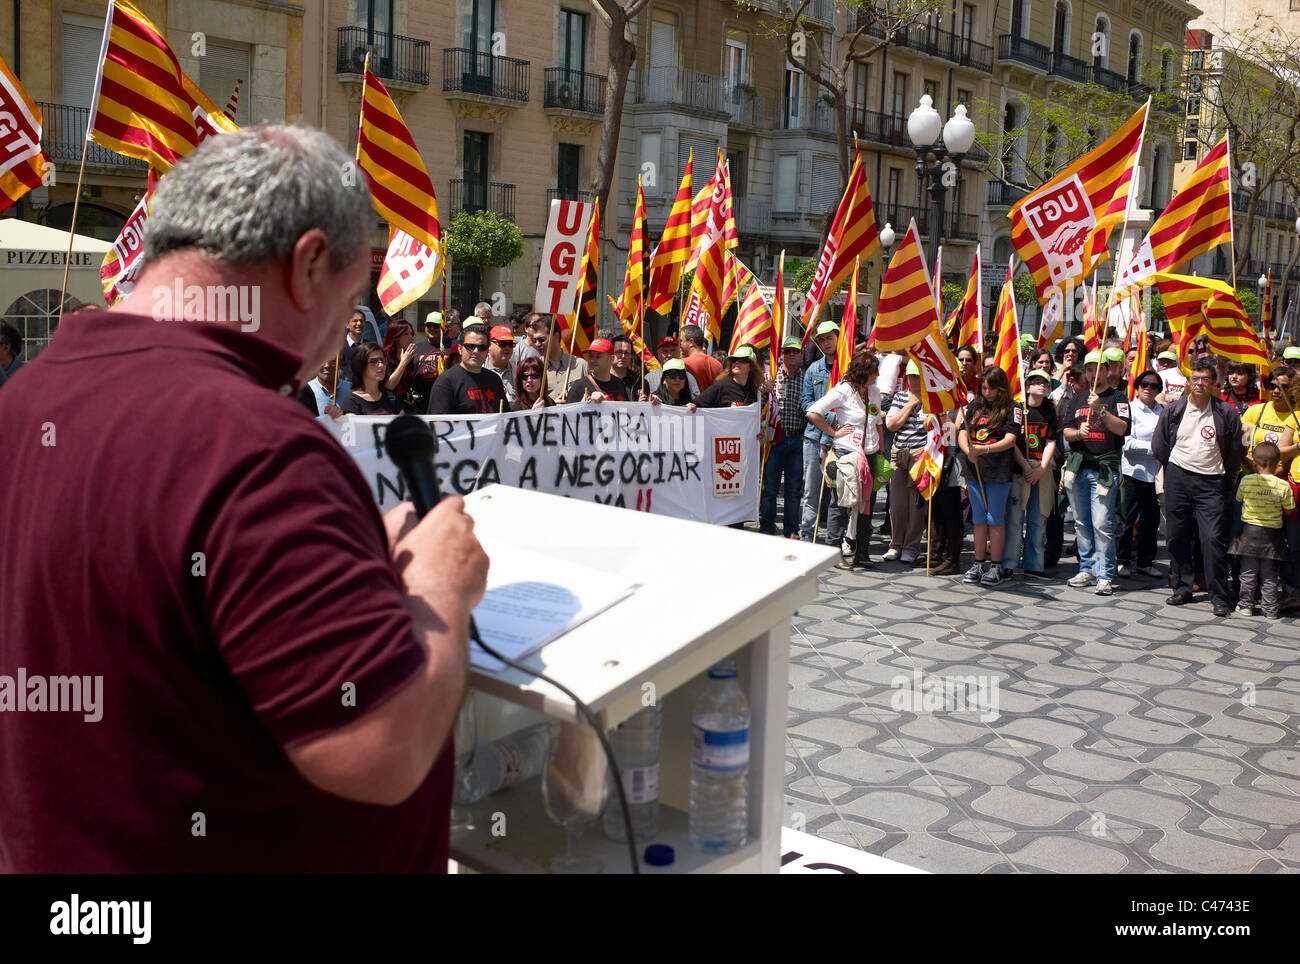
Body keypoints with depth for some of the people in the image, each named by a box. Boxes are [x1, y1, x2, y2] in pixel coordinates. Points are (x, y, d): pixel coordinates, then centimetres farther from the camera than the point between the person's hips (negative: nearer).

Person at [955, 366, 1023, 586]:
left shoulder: (1011, 409, -2)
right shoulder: (974, 406, 11)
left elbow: (1010, 440, -12)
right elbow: (962, 434, 6)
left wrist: (984, 449, -25)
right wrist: (969, 451, -15)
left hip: (998, 471, -4)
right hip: (974, 470, 4)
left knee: (995, 519, -1)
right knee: (979, 519, 11)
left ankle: (996, 566, 6)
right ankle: (979, 563, 19)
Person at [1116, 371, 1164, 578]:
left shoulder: (1163, 411, 12)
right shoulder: (1130, 409, -3)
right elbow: (1127, 443, -11)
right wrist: (1152, 448, -14)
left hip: (1155, 473, 5)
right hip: (1134, 471, -5)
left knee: (1151, 518, 8)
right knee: (1129, 518, -1)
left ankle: (1145, 561, 18)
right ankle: (1123, 560, 8)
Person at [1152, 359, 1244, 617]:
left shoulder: (1227, 413, -2)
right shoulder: (1173, 410, 4)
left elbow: (1235, 451, 8)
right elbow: (1159, 446, 14)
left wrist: (1224, 477, 9)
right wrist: (1174, 469, 13)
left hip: (1211, 482, -2)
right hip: (1178, 479, 3)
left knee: (1213, 539, -9)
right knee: (1177, 536, 5)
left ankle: (1219, 598, -4)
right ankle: (1182, 589, 18)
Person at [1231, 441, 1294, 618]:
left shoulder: (1246, 481, -10)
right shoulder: (1284, 486, -11)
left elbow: (1239, 498, 6)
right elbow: (1289, 510, -2)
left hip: (1249, 530, 0)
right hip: (1273, 533, 0)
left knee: (1248, 571, 10)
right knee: (1270, 574, 10)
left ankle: (1246, 605, 12)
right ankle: (1270, 608, 14)